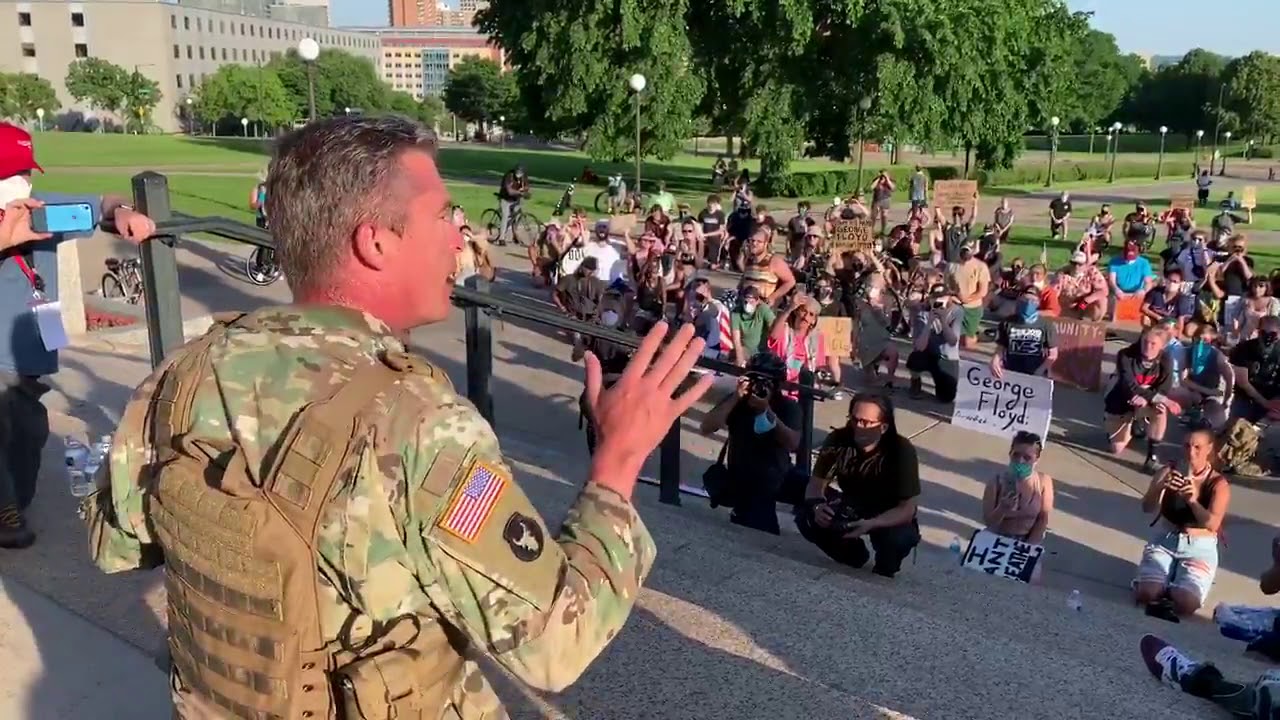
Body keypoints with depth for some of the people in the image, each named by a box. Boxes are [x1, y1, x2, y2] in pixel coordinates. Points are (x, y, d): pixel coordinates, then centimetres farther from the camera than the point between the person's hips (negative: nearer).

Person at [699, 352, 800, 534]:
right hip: (739, 480, 2)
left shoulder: (788, 406, -8)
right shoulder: (736, 400, -5)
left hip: (773, 483, -2)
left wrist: (768, 412, -29)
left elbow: (793, 444, -22)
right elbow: (706, 428, -17)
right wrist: (735, 399, -25)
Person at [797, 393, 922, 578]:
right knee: (806, 516, -22)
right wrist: (817, 506, -37)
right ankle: (853, 556, 7)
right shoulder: (838, 439, -21)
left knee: (899, 539, -36)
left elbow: (907, 509, -27)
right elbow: (816, 484, -12)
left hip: (890, 517, -3)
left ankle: (883, 573, 2)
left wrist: (871, 524, -44)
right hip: (850, 508, 3)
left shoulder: (902, 451, -28)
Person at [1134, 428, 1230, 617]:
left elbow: (1212, 524, -20)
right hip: (1164, 541, 1)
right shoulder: (1168, 471, -4)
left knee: (1186, 604, -24)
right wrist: (1161, 487, -34)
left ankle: (1174, 587, 7)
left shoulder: (1219, 483, -7)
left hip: (1200, 547, -1)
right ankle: (1164, 584, 9)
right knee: (1146, 595, -22)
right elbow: (1147, 509, -14)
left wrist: (1193, 501, -38)